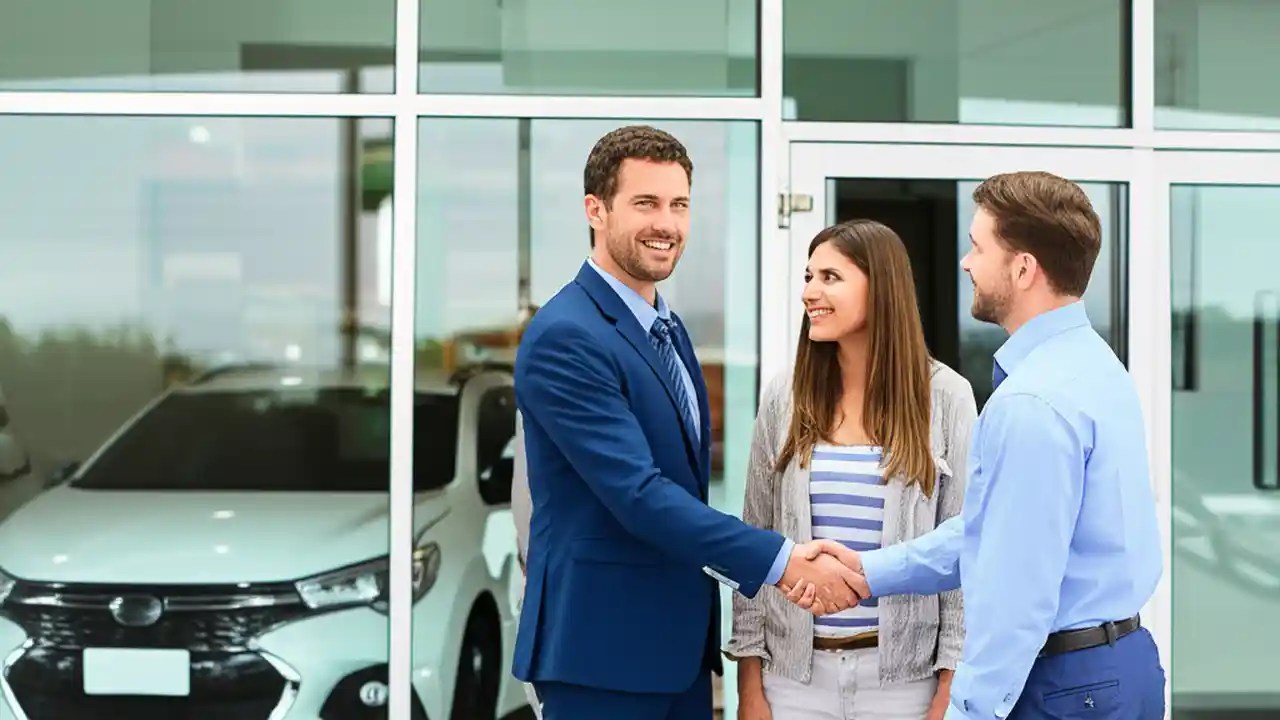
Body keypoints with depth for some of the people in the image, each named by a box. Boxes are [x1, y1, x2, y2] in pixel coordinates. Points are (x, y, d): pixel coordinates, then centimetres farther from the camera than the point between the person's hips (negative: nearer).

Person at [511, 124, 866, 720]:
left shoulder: (667, 329, 14)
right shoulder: (564, 338, -16)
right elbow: (639, 494, -23)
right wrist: (781, 562, -26)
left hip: (679, 641, 9)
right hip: (602, 647, -9)